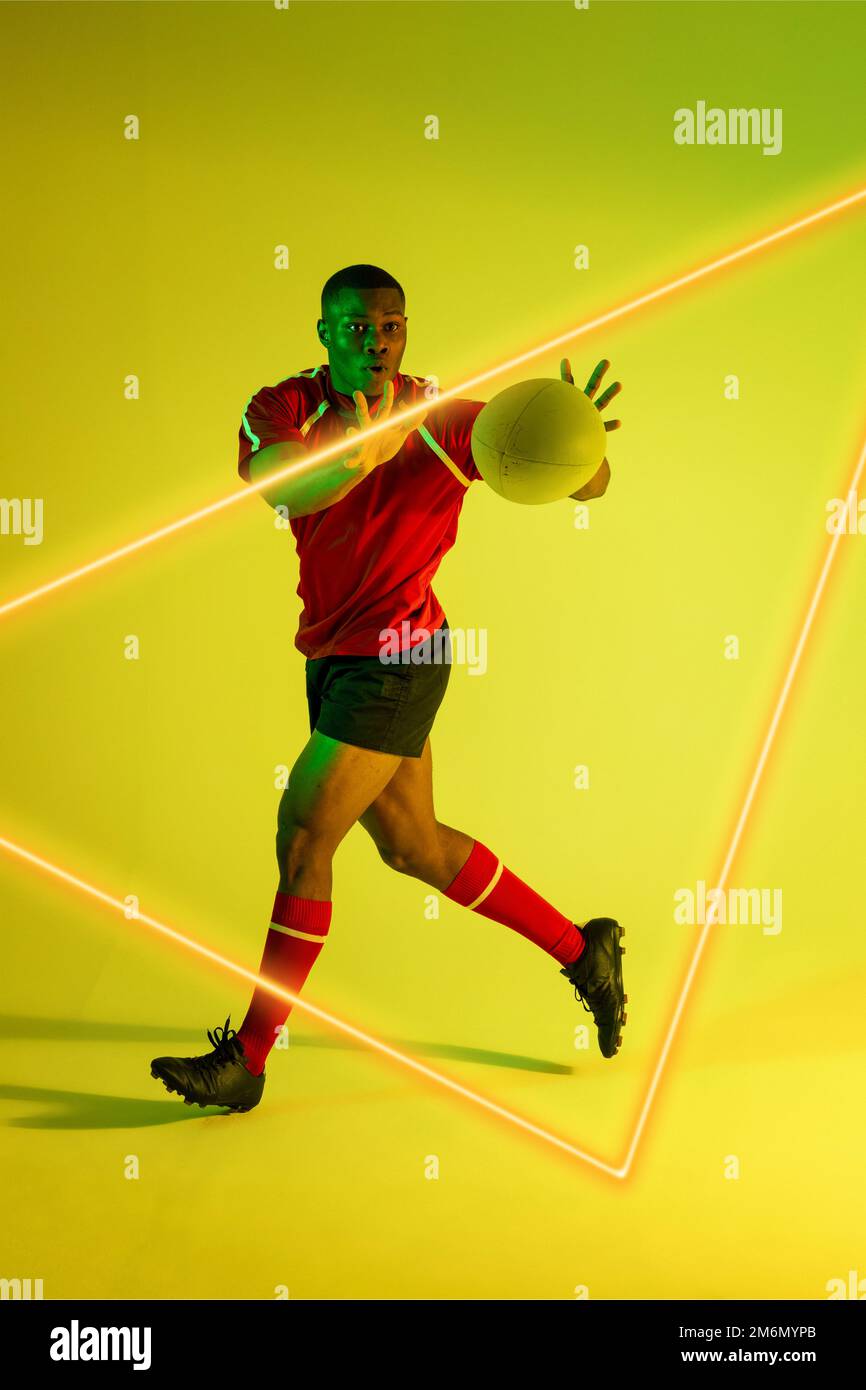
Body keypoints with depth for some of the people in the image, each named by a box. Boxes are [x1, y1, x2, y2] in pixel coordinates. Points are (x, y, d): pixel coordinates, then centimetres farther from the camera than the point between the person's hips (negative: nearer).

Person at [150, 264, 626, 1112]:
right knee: (413, 846, 16)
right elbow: (275, 486, -25)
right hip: (332, 655, 6)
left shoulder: (446, 421, -11)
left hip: (395, 660, -6)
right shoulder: (283, 409, -2)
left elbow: (588, 486, -8)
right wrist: (359, 453, -45)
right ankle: (581, 950, 35)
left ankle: (247, 1058, 4)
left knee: (302, 834, -10)